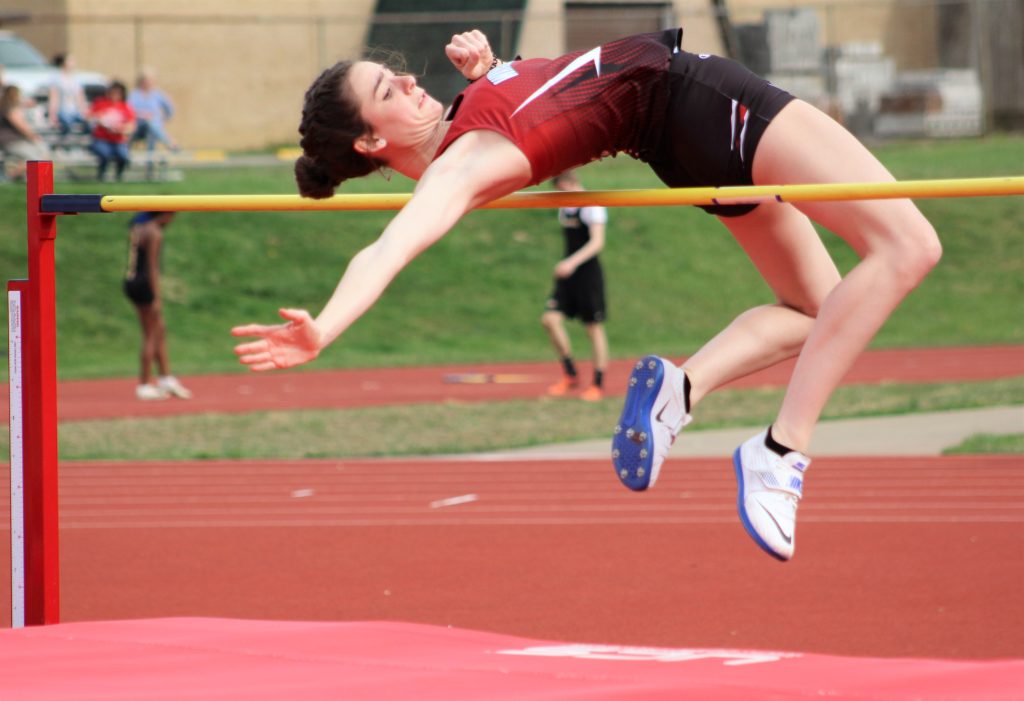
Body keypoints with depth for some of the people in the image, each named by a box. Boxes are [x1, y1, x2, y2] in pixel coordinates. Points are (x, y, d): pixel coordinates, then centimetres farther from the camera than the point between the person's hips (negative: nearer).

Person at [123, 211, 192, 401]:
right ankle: (144, 386, 5)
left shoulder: (137, 227, 12)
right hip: (145, 284, -9)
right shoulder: (154, 233, -15)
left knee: (160, 331, 17)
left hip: (131, 283, 9)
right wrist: (157, 298, -17)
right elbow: (152, 268, -18)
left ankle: (166, 378, 19)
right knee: (151, 337, 1)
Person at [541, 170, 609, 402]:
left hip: (588, 272, -7)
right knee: (550, 319, -6)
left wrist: (572, 262, -34)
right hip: (568, 273, 7)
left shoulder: (592, 207, -12)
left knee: (594, 327, 0)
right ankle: (570, 375, 7)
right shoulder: (565, 208, 12)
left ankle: (598, 385, 8)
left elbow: (597, 242, -22)